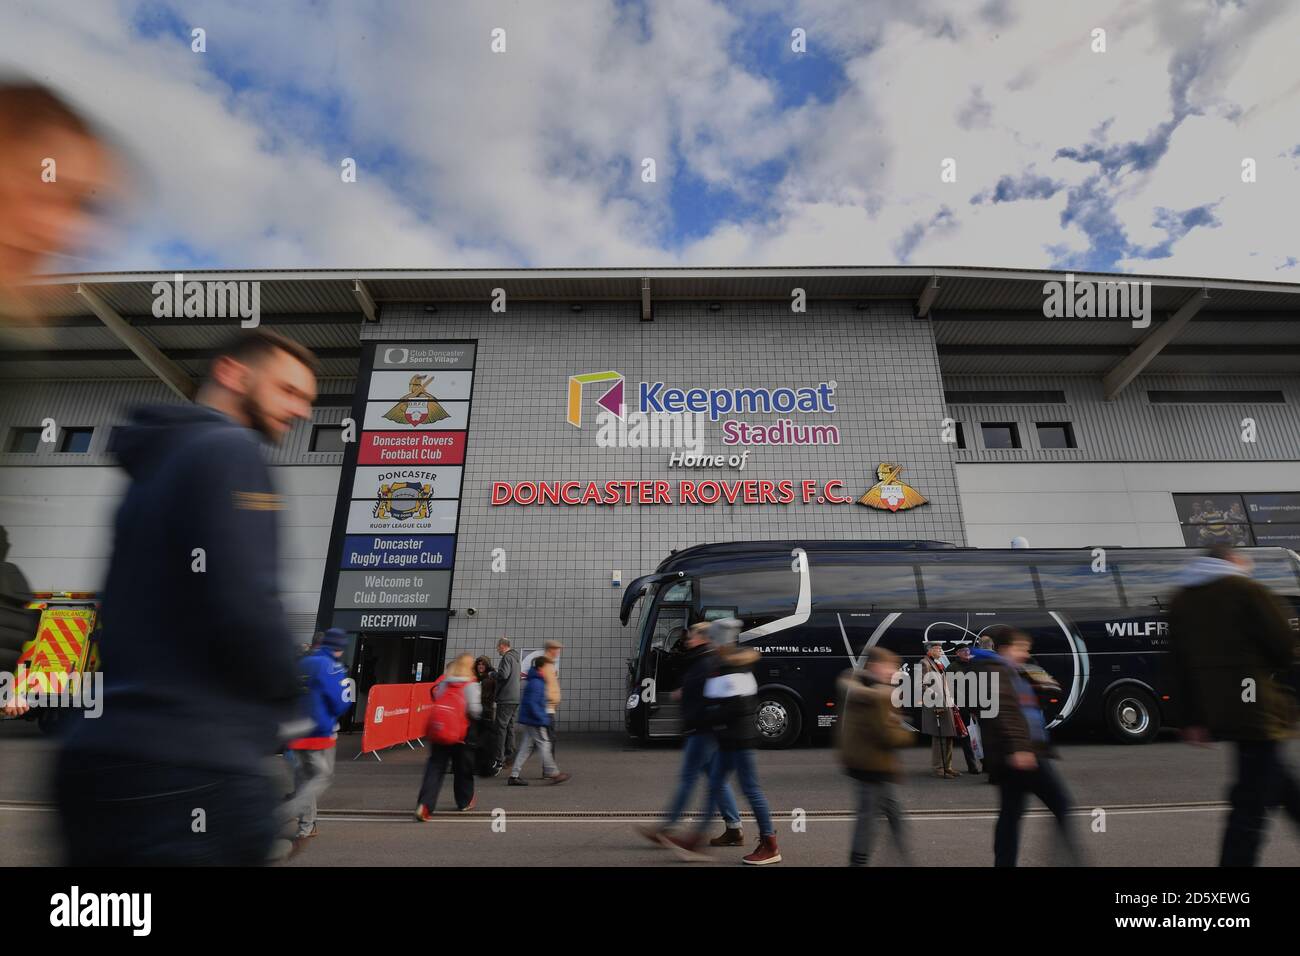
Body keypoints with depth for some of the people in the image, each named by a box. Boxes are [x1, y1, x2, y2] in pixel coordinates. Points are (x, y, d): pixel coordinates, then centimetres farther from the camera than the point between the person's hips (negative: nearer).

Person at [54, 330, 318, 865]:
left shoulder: (153, 465, 18)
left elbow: (155, 620, 19)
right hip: (193, 773, -9)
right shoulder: (229, 450, -11)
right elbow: (242, 607, -23)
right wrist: (292, 696, -4)